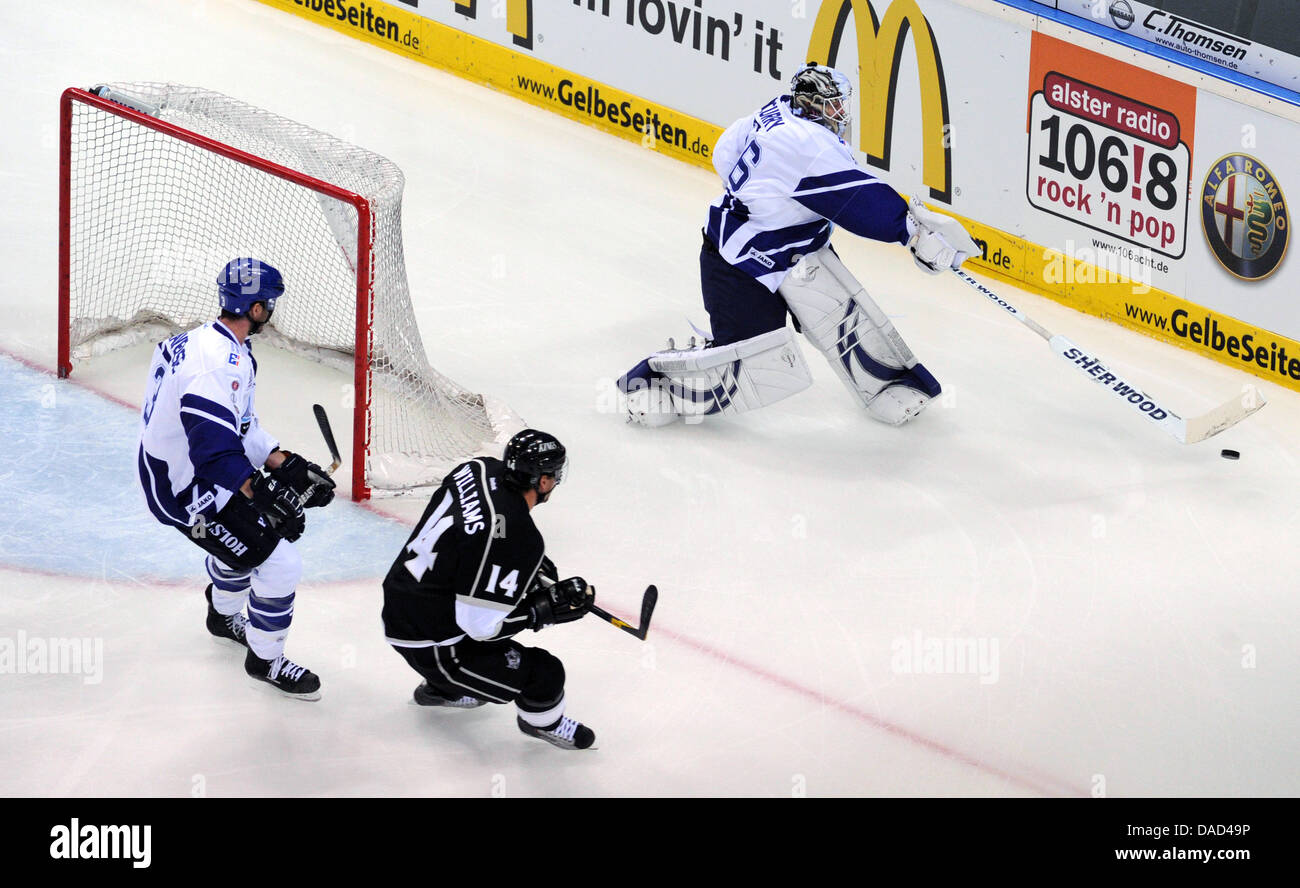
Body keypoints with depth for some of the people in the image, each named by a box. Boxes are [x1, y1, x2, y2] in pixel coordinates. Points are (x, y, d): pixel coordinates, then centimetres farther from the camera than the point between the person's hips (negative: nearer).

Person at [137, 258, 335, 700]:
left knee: (251, 530, 34)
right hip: (185, 492, -11)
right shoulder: (221, 364, -29)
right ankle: (266, 659, 12)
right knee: (279, 564, -8)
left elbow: (240, 428, 12)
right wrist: (265, 495, -31)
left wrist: (286, 464, 5)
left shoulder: (208, 341, 5)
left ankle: (224, 615, 57)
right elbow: (215, 450, -34)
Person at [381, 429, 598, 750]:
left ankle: (439, 688, 48)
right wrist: (550, 607, -16)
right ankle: (542, 721, 29)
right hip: (429, 646, -9)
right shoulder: (519, 541, -30)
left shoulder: (481, 470, -6)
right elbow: (482, 624, -26)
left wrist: (535, 566, 16)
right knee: (545, 674, -5)